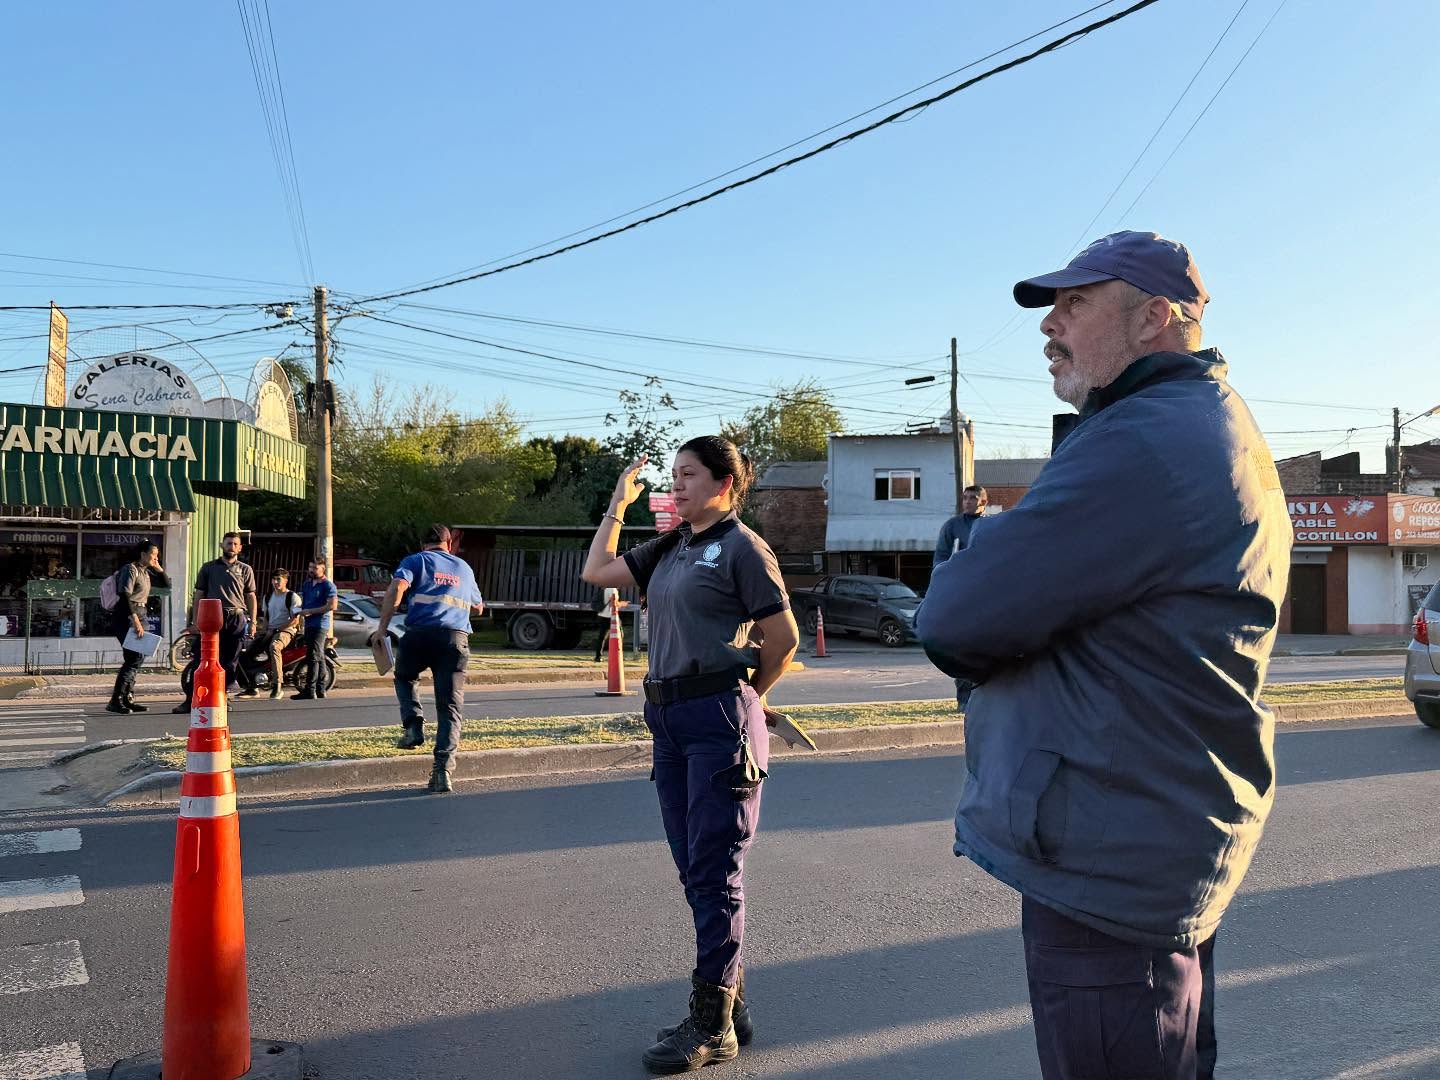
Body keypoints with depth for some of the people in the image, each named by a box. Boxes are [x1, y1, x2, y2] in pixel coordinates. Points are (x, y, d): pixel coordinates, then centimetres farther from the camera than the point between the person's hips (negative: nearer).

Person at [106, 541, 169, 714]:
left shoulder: (146, 572, 16)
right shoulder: (130, 569, -11)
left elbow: (166, 584, 22)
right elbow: (125, 596, -20)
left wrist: (159, 569, 6)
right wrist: (135, 620, -26)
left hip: (139, 615, 10)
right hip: (126, 616, -10)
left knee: (138, 657, 9)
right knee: (135, 657, -13)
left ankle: (128, 698, 14)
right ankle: (115, 701, -12)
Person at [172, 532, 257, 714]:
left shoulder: (246, 570, 12)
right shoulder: (208, 568, 11)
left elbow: (251, 597, 11)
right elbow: (198, 596, 10)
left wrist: (253, 621, 2)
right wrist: (195, 622, 3)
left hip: (237, 619, 1)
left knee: (230, 663, 3)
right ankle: (190, 701, -2)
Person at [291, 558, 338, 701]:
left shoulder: (328, 585, -7)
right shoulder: (307, 584, 18)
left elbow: (332, 605, -16)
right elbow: (302, 600, 27)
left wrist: (310, 611, -15)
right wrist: (300, 610, 4)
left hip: (320, 625, -9)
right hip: (309, 624, 9)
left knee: (313, 657, -13)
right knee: (319, 658, 11)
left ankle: (310, 691, -14)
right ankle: (320, 690, 14)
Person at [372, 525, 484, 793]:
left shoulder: (415, 561, 12)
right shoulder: (464, 568, 24)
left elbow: (396, 588, -8)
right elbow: (478, 607, 36)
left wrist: (382, 628, -7)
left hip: (420, 633, -2)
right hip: (457, 638, 2)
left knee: (404, 677, 29)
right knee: (450, 706, 2)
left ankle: (414, 727, 9)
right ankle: (442, 770, -10)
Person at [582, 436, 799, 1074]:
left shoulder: (742, 547, -7)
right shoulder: (669, 549, 15)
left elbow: (784, 637, -6)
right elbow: (597, 572, 16)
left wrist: (743, 697, 4)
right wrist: (619, 501, 16)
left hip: (719, 721, -8)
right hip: (669, 721, 8)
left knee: (713, 875, -2)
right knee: (695, 872, 13)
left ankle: (712, 1028, 9)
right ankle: (730, 1005, 26)